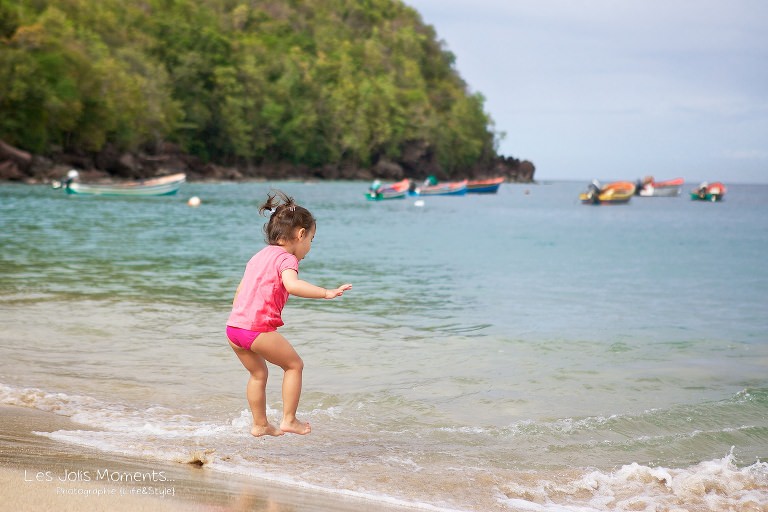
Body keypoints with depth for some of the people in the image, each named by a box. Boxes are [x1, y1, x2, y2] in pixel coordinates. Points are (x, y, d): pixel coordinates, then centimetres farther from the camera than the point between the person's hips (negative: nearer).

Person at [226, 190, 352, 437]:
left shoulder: (259, 256, 22)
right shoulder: (286, 258, -6)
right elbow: (292, 285, -27)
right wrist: (326, 293, -27)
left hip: (233, 325, 9)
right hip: (258, 329, -9)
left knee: (258, 373, 24)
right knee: (294, 364, 7)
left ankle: (260, 424, 31)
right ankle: (289, 420, 6)